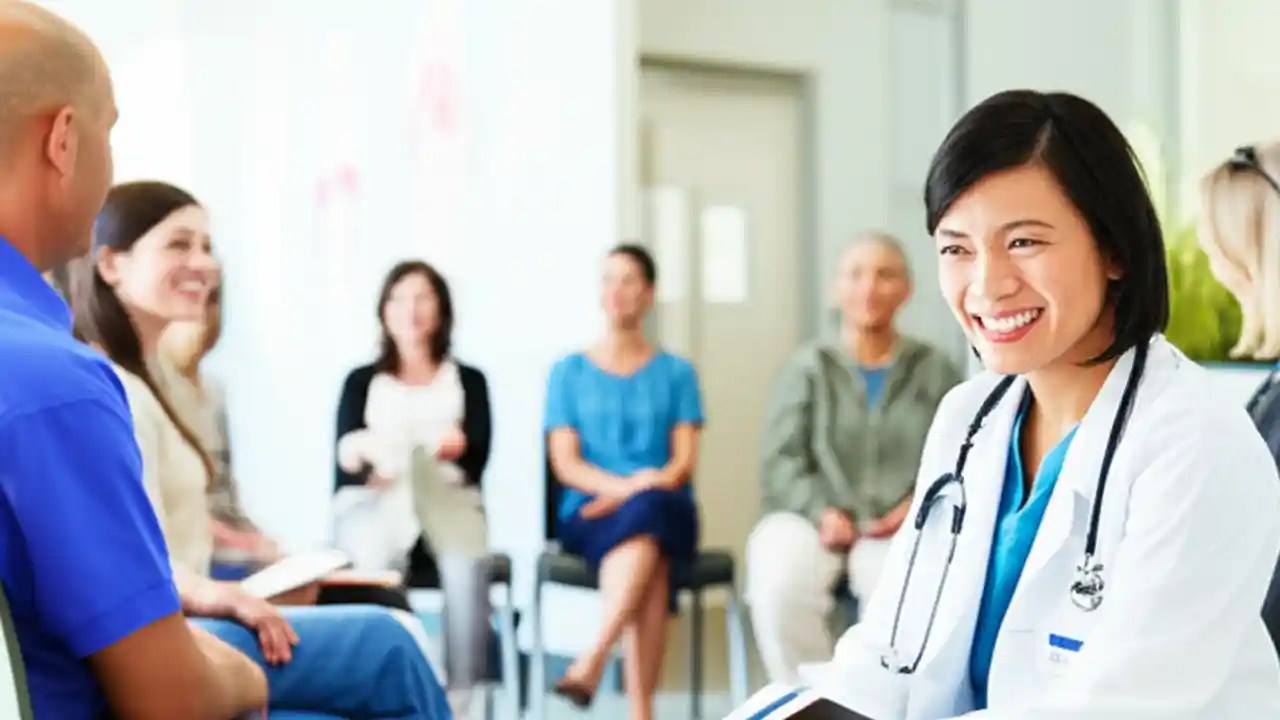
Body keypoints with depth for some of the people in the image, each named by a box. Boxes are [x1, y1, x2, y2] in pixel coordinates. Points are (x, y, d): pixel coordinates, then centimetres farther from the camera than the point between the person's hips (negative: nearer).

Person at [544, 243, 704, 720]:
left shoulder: (676, 373, 16)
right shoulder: (569, 372, 14)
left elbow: (684, 461, 5)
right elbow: (565, 463, 3)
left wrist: (629, 497, -15)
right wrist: (628, 485, -16)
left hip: (666, 511, 1)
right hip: (589, 513, -1)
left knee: (644, 517, -39)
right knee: (650, 562, -36)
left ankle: (593, 660, -46)